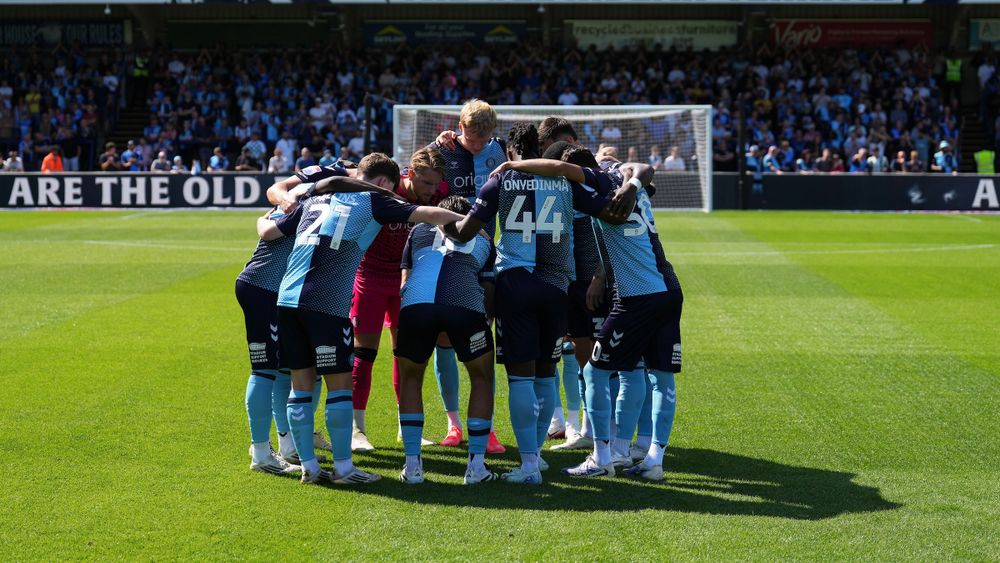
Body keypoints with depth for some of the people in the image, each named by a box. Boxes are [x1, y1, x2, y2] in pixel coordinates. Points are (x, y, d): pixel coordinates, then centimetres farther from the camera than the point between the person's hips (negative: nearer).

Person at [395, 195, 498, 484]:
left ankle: (412, 465, 17)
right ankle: (476, 465, 16)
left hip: (416, 303, 1)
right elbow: (488, 290, 29)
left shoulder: (420, 230, 34)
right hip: (466, 304, -1)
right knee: (481, 378, 21)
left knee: (410, 378, 23)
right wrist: (487, 321, 46)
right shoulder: (483, 238, 33)